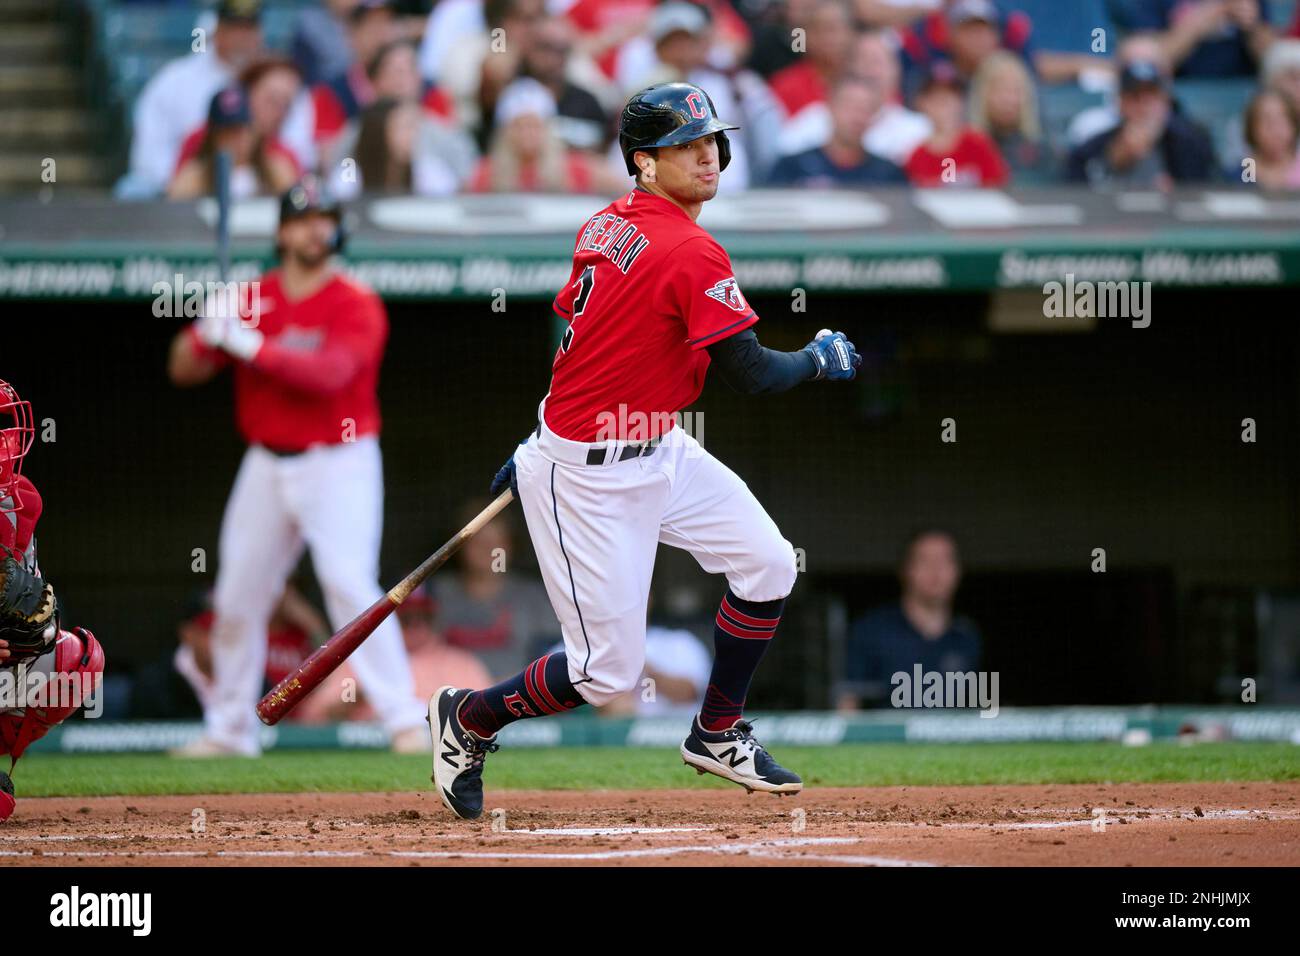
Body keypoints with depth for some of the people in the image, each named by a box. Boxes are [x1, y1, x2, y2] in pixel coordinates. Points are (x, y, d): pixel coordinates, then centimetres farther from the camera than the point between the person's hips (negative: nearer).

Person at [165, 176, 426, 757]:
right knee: (237, 596, 8)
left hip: (338, 464, -5)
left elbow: (328, 373, -25)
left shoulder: (356, 306, -8)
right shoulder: (250, 299, 6)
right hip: (266, 465, 5)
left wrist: (250, 344, -30)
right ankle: (229, 728, 21)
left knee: (349, 584, -18)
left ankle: (403, 719, -17)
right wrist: (209, 332, -18)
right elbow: (183, 370, 4)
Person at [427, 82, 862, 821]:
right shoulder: (694, 254, -23)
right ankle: (468, 718, 21)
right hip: (590, 479, -10)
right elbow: (753, 374, -20)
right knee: (610, 671, -2)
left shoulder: (606, 226, 4)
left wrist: (546, 443, 22)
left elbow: (577, 332, 14)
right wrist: (820, 360, 0)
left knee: (768, 565, 7)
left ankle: (718, 733, 23)